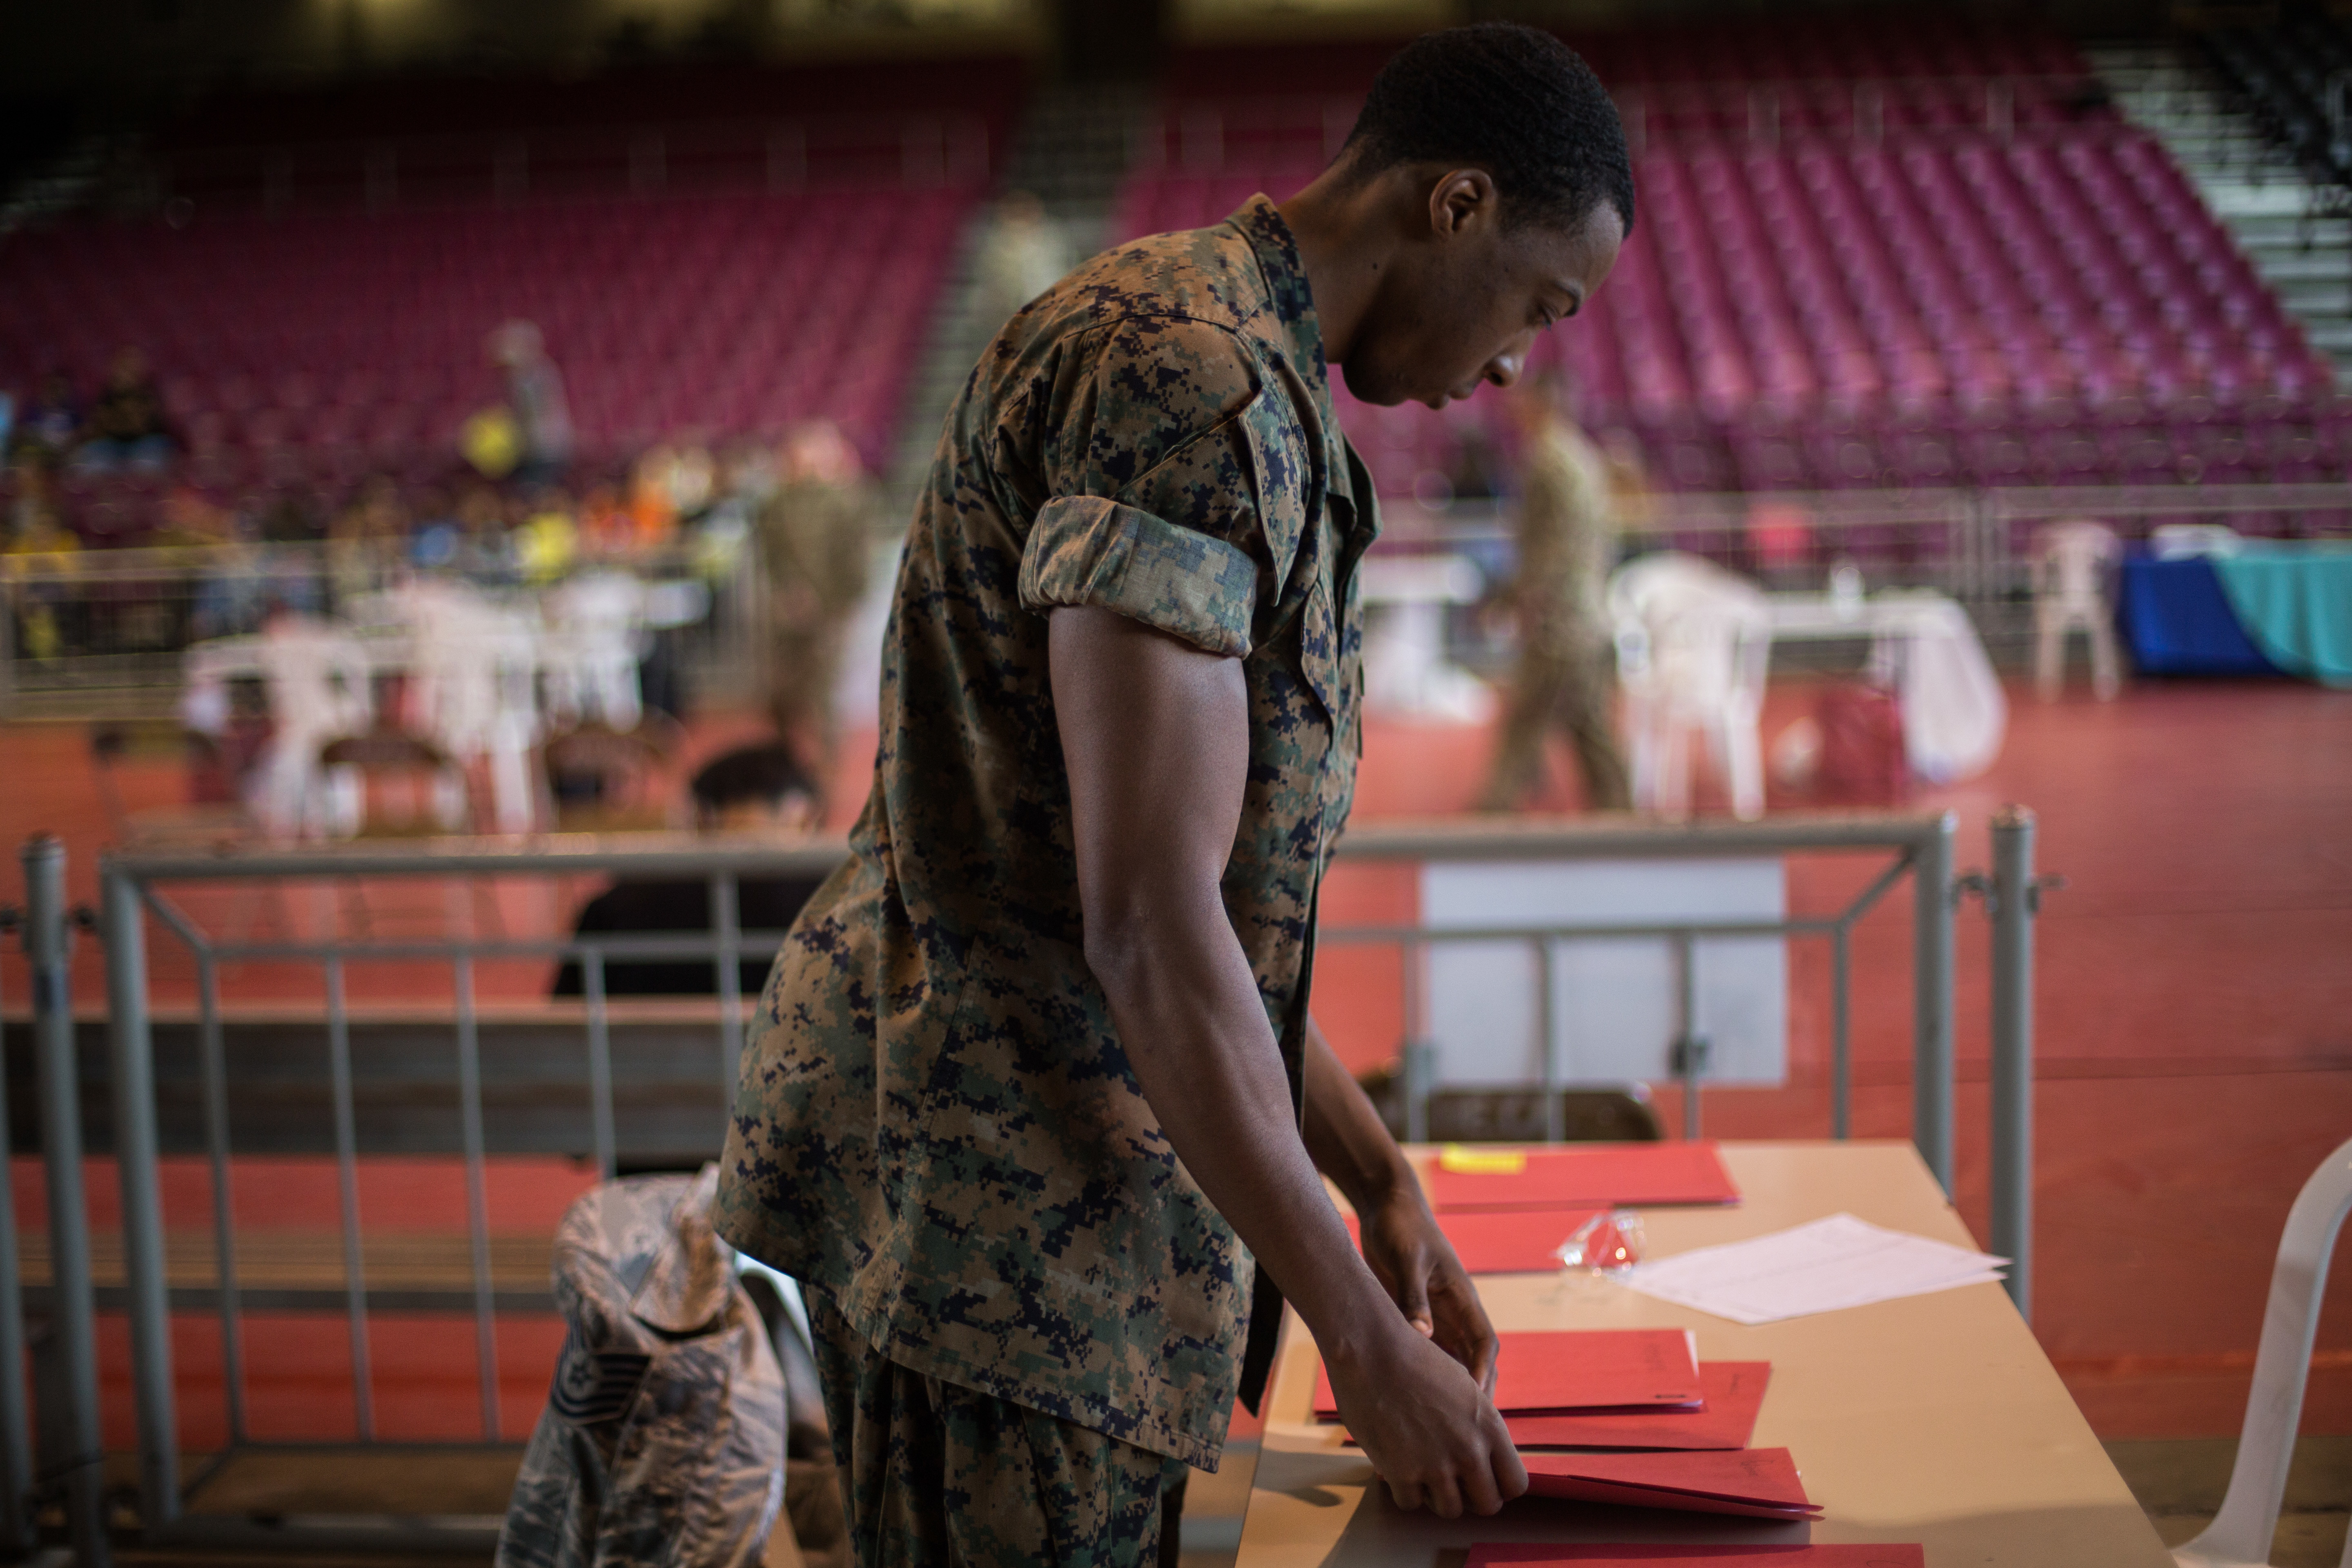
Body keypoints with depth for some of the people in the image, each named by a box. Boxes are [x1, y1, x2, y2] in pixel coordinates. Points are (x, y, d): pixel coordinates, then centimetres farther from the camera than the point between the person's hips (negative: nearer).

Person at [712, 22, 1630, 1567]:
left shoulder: (1247, 390, 17)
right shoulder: (1196, 378, -18)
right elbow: (1144, 920, -24)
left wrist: (1381, 1176, 15)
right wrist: (1367, 1342, -18)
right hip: (998, 1191, -10)